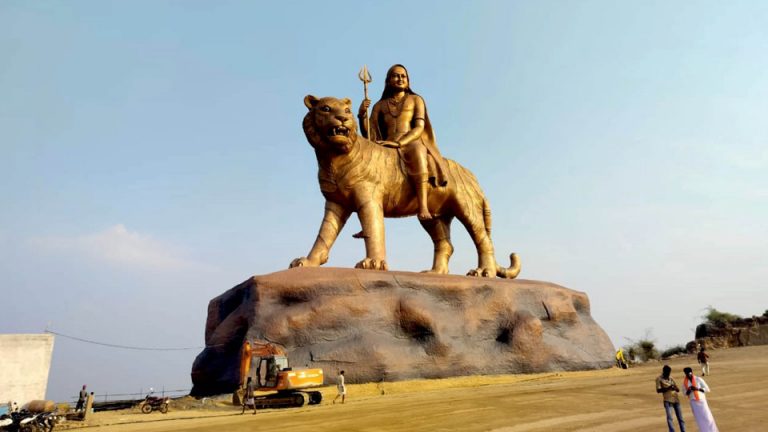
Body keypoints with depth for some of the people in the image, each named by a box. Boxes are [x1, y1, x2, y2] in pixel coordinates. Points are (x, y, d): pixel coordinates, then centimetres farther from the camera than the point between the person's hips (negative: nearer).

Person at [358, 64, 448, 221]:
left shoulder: (415, 100, 17)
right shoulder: (379, 106, 22)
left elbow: (419, 128, 0)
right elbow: (368, 135, 14)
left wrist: (399, 143, -17)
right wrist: (362, 115, -4)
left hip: (412, 144, -3)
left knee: (417, 152, -39)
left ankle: (423, 208, -47)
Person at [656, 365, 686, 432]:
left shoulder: (671, 378, 11)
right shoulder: (659, 379, -3)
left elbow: (678, 390, 11)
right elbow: (658, 390, -12)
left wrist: (674, 388, -13)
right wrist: (668, 388, -25)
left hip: (676, 400, 5)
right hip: (667, 401, -5)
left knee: (680, 418, 9)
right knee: (669, 418, -13)